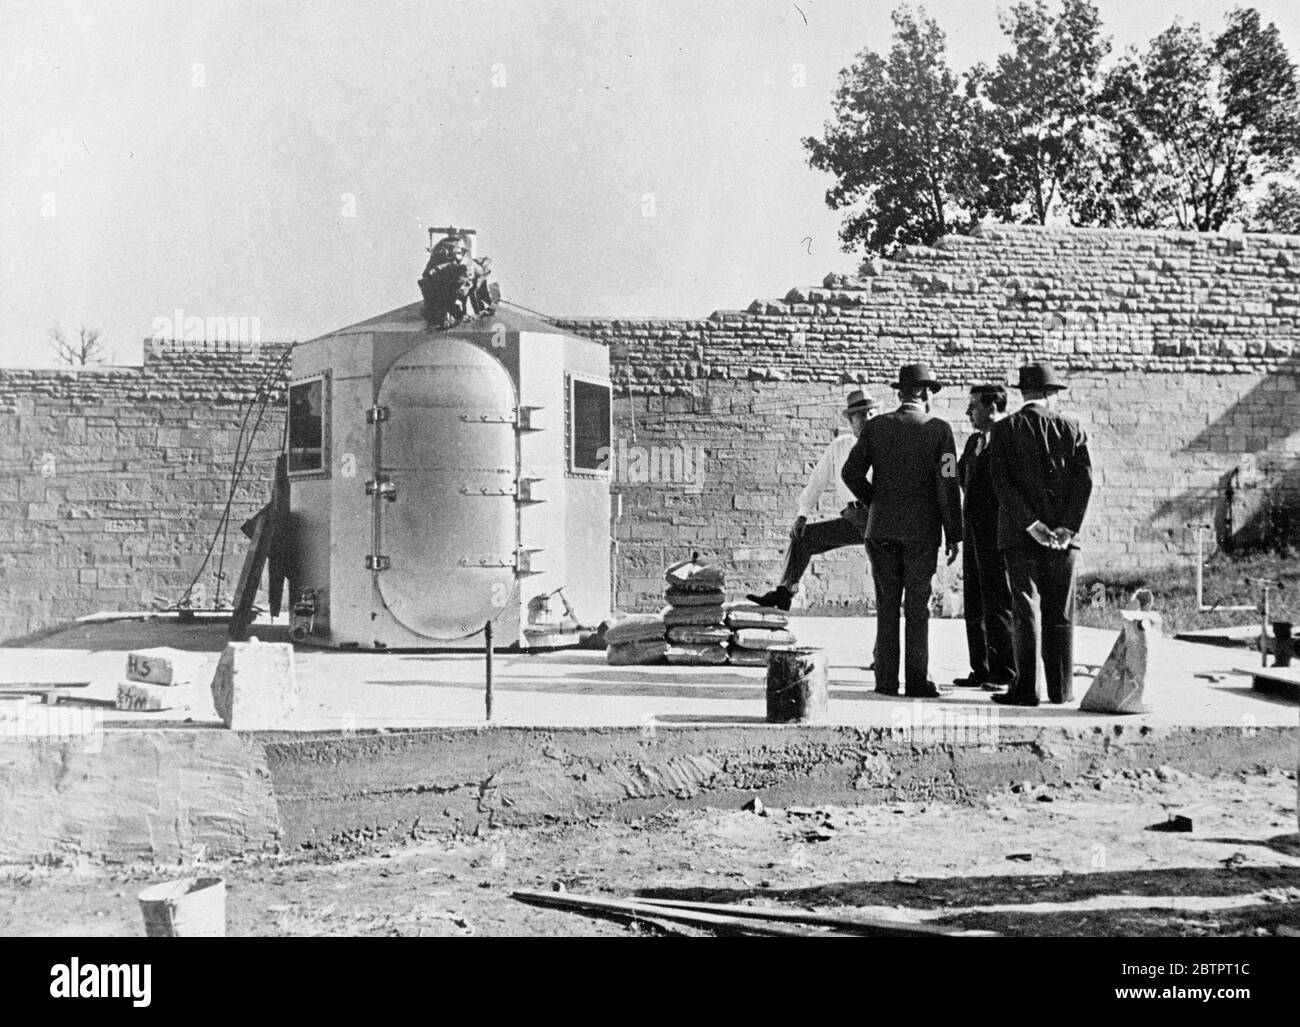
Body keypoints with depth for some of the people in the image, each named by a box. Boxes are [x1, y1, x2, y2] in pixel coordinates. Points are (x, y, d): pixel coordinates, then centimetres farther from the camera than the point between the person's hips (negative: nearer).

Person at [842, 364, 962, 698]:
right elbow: (948, 486, -8)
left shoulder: (875, 426, 2)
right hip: (922, 530, -2)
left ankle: (886, 680, 7)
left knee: (887, 606, 7)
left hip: (881, 530, 2)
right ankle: (917, 681, 2)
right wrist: (953, 536, -3)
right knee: (917, 607, 2)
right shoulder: (939, 430, -5)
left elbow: (851, 473, -2)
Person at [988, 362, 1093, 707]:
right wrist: (1068, 527, -6)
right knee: (1060, 614, 8)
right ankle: (1061, 689, 10)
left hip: (1019, 535, -2)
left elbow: (1002, 482, -9)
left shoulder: (1004, 430, 0)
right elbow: (1084, 480, -3)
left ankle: (1026, 688, -4)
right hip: (1064, 535, 2)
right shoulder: (1072, 429, 4)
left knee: (1025, 612, -1)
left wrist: (1030, 524, -10)